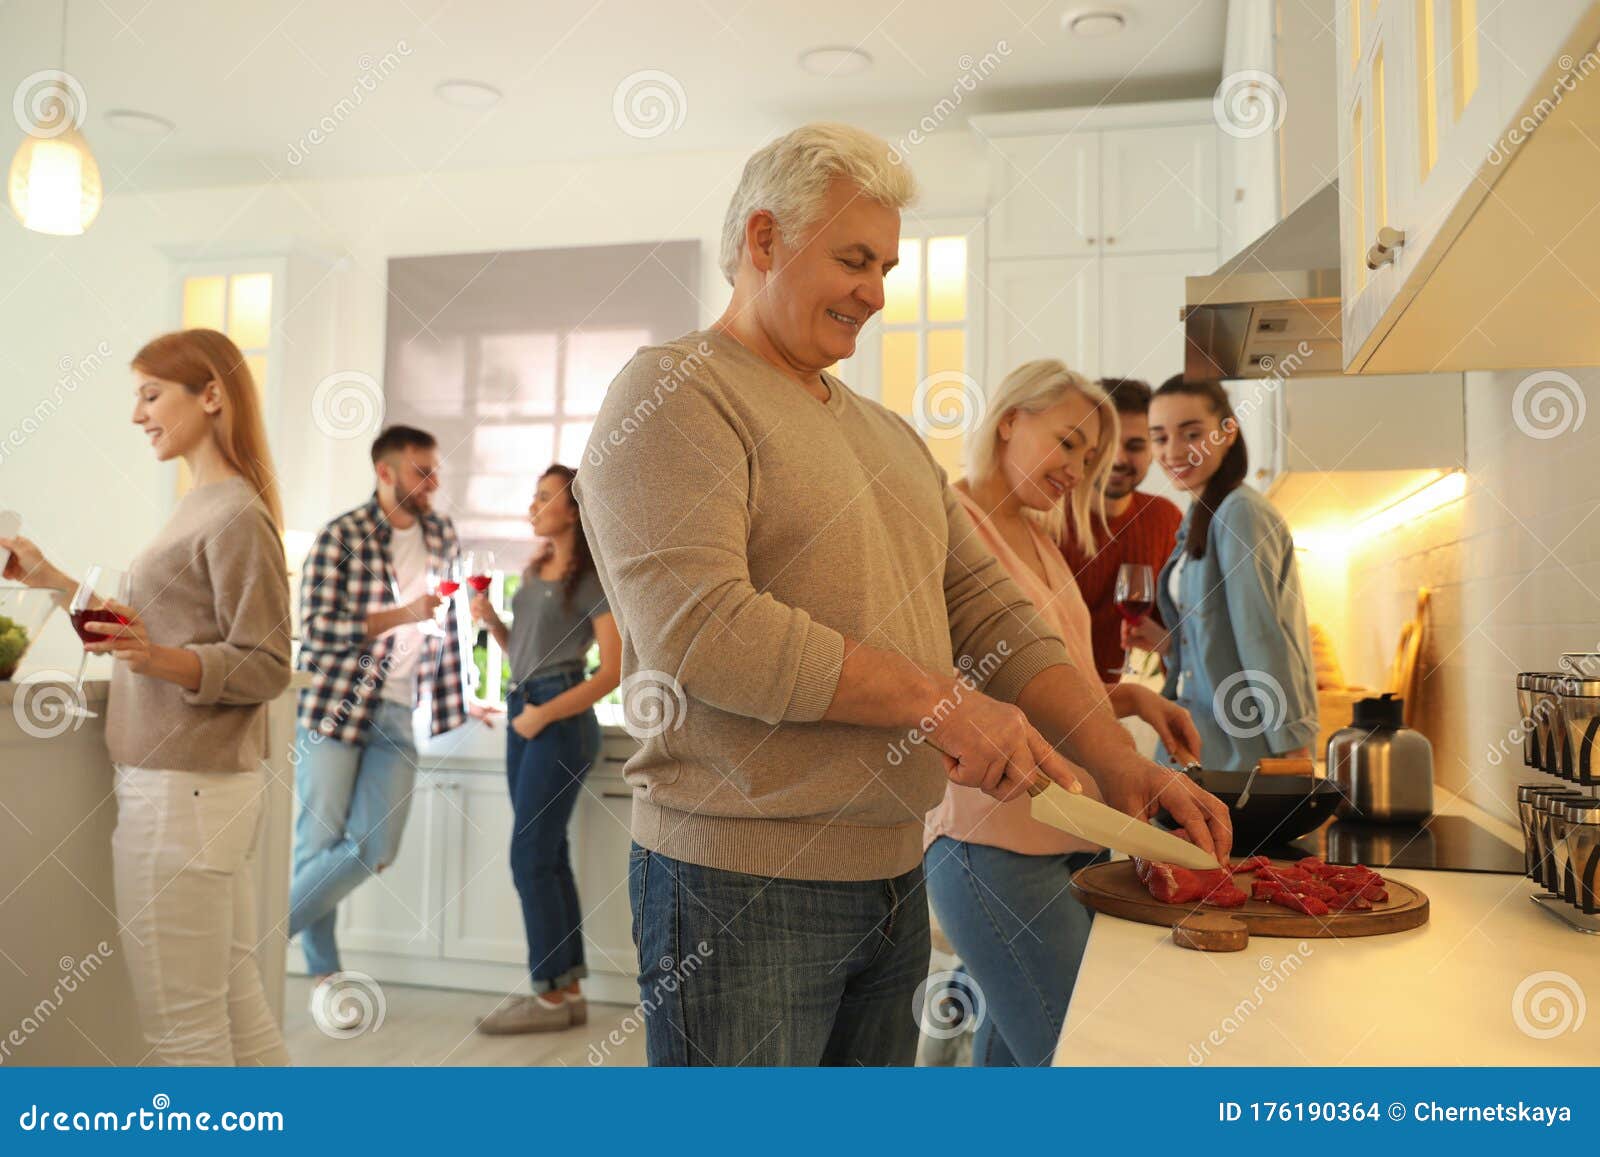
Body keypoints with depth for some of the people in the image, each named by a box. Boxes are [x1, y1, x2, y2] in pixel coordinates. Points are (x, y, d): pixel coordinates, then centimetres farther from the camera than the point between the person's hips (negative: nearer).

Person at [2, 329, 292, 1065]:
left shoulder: (238, 515, -13)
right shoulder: (201, 506, 14)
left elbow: (266, 668, -14)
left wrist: (162, 660, -28)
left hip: (181, 791, -9)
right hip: (204, 786, 9)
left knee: (183, 1030, 1)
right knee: (237, 1013, 14)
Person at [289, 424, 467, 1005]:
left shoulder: (442, 533, 11)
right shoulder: (340, 537, -6)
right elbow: (315, 627, -12)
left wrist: (452, 703, 16)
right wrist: (402, 615, -18)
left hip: (398, 714, 5)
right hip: (334, 702, -5)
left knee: (376, 847, -2)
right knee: (321, 839, 1)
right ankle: (323, 972, 19)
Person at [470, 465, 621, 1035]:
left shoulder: (592, 577, -8)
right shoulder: (534, 572, 15)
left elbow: (614, 670, -13)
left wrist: (545, 713, -16)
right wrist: (491, 621, 4)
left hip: (561, 720, -8)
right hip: (523, 715, 8)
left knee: (530, 857, -7)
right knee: (549, 857, 9)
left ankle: (552, 995, 3)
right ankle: (568, 987, 17)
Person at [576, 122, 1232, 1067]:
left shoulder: (890, 436, 16)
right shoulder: (674, 395, -8)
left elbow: (992, 615, 11)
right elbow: (698, 628, -22)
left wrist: (1121, 763, -1)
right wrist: (932, 696, -18)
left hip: (894, 874, 8)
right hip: (740, 882, -7)